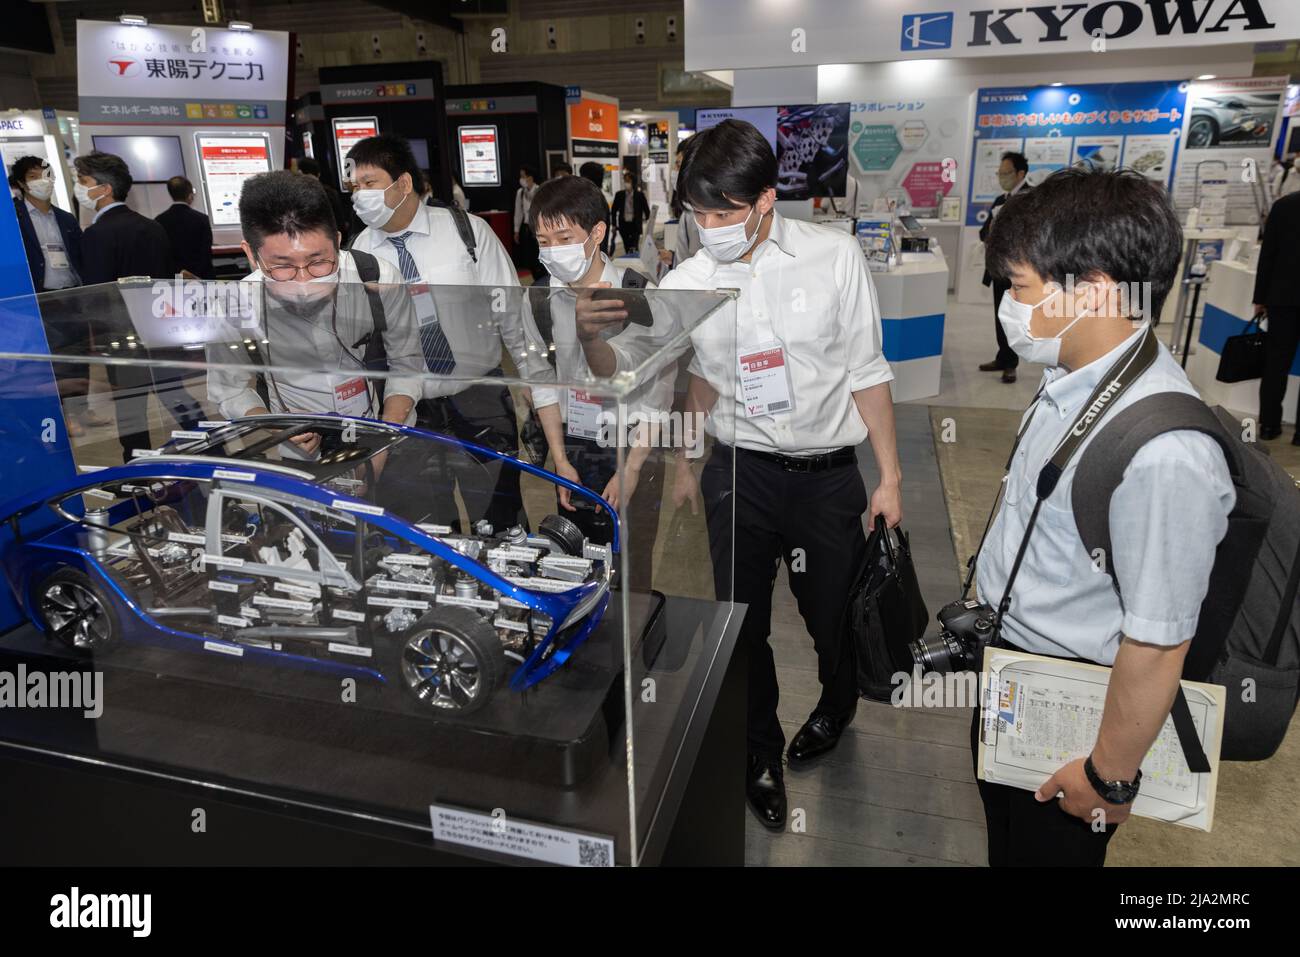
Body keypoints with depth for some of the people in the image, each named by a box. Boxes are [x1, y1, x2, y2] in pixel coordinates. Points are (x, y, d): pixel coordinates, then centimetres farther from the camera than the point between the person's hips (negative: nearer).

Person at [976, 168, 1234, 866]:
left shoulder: (1162, 453, -35)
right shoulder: (1074, 377, -6)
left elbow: (1157, 645, -27)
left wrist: (1109, 778, -14)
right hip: (1005, 676, 8)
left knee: (1046, 848, 20)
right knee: (1004, 839, 29)